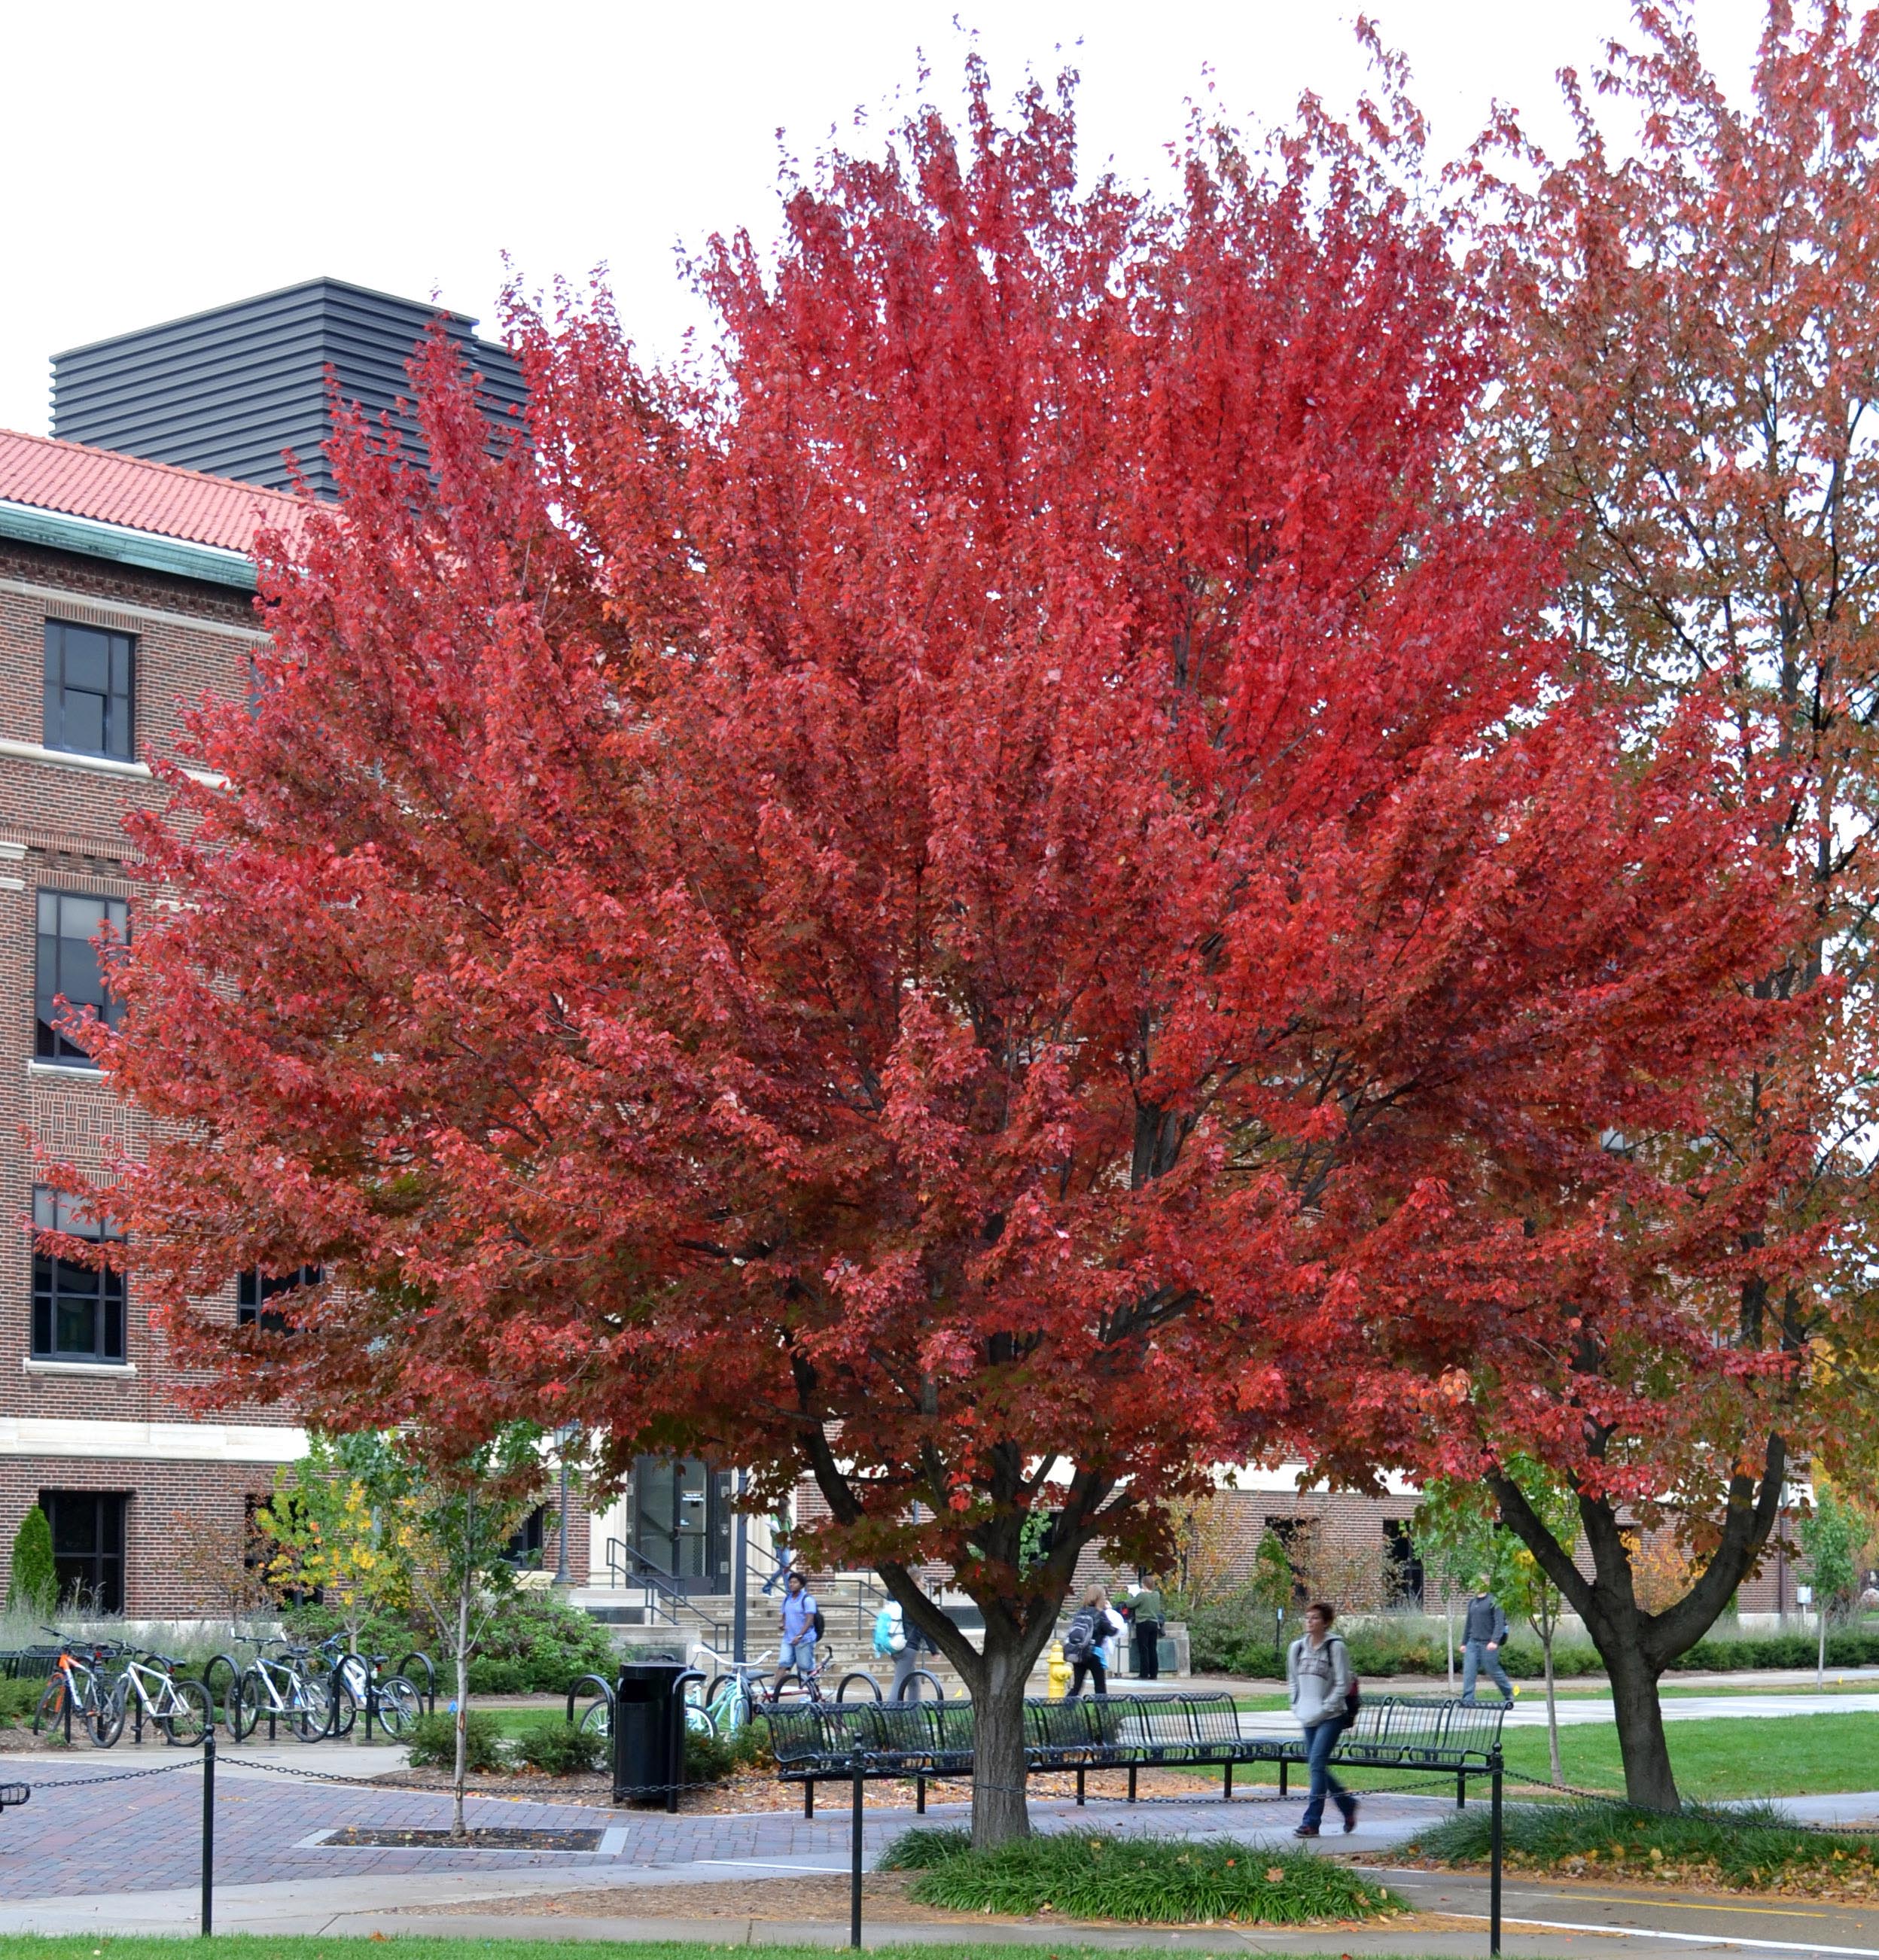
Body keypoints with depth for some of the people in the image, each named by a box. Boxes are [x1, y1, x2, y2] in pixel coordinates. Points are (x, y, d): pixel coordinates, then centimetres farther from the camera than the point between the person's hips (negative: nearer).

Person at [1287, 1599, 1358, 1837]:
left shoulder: (1336, 1647, -8)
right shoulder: (1297, 1648, 9)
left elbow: (1343, 1684, -9)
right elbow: (1292, 1681, 19)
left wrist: (1323, 1710, -13)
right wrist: (1297, 1707, 7)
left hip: (1331, 1717, -6)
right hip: (1308, 1718, 7)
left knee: (1317, 1764, -14)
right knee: (1317, 1766, 10)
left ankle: (1311, 1822, -13)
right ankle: (1348, 1804, 31)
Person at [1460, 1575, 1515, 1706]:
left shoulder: (1493, 1601, -7)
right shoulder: (1472, 1603, 14)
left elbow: (1499, 1623, -12)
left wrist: (1495, 1641, -22)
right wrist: (1464, 1643, 21)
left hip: (1488, 1645, -6)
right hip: (1473, 1643, 6)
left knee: (1495, 1671, 6)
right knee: (1468, 1673, -5)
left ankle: (1509, 1695, 27)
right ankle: (1467, 1700, -6)